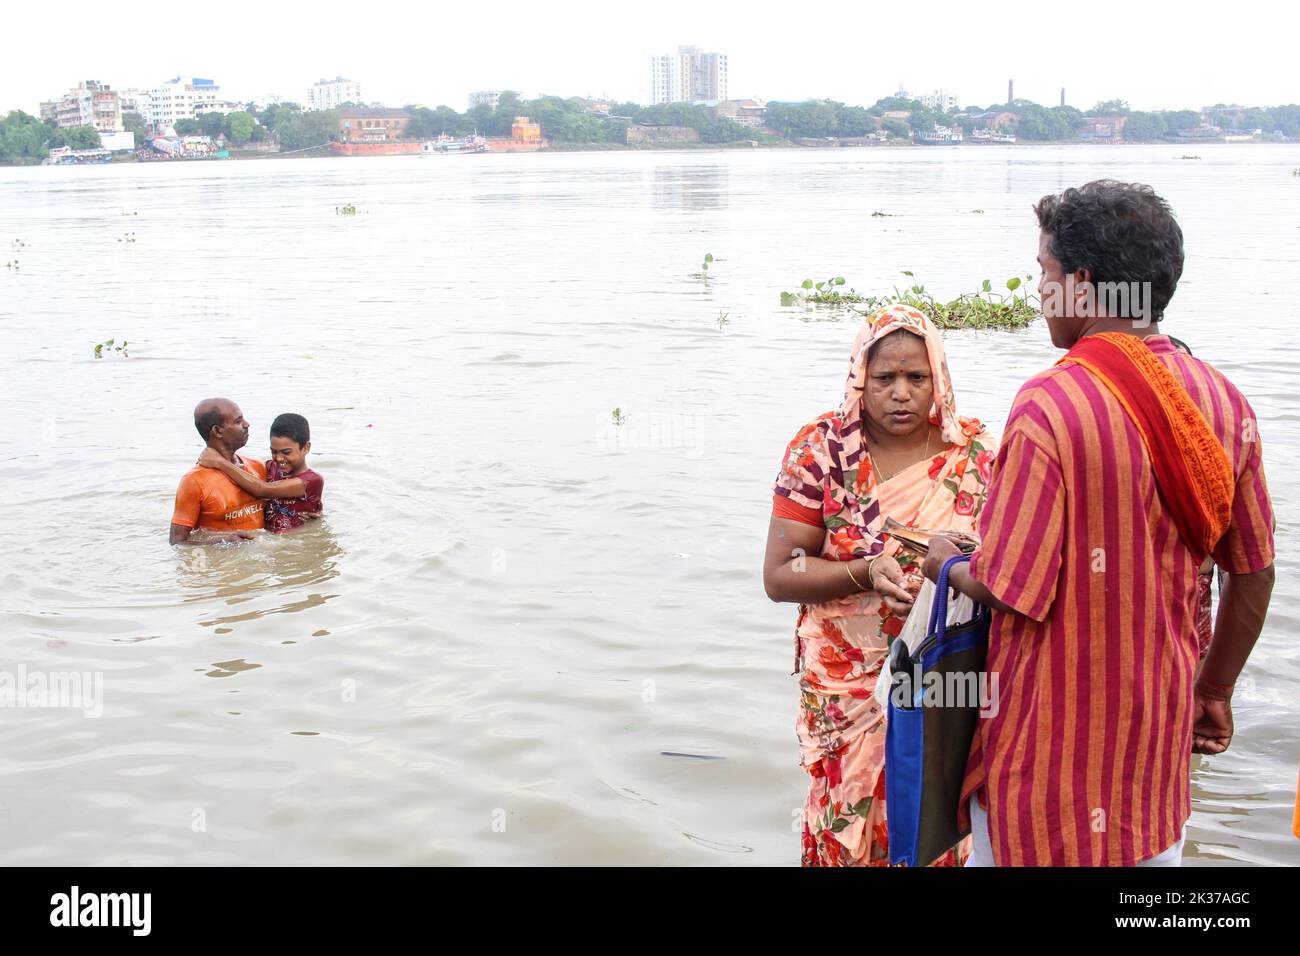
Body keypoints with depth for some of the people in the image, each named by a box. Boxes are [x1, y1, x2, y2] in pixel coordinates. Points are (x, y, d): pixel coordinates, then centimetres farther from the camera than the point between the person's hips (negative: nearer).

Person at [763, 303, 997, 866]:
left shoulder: (977, 450, -1)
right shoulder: (820, 450, -6)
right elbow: (779, 576, -8)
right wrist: (867, 572, -23)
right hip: (851, 687, -1)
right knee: (849, 825, 4)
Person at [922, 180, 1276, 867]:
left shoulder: (1049, 406, -21)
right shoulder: (1224, 402, 0)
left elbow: (1009, 592, -20)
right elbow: (1254, 572, 7)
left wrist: (947, 565, 2)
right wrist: (1214, 692, 20)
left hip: (1054, 744, -6)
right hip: (1163, 732, 7)